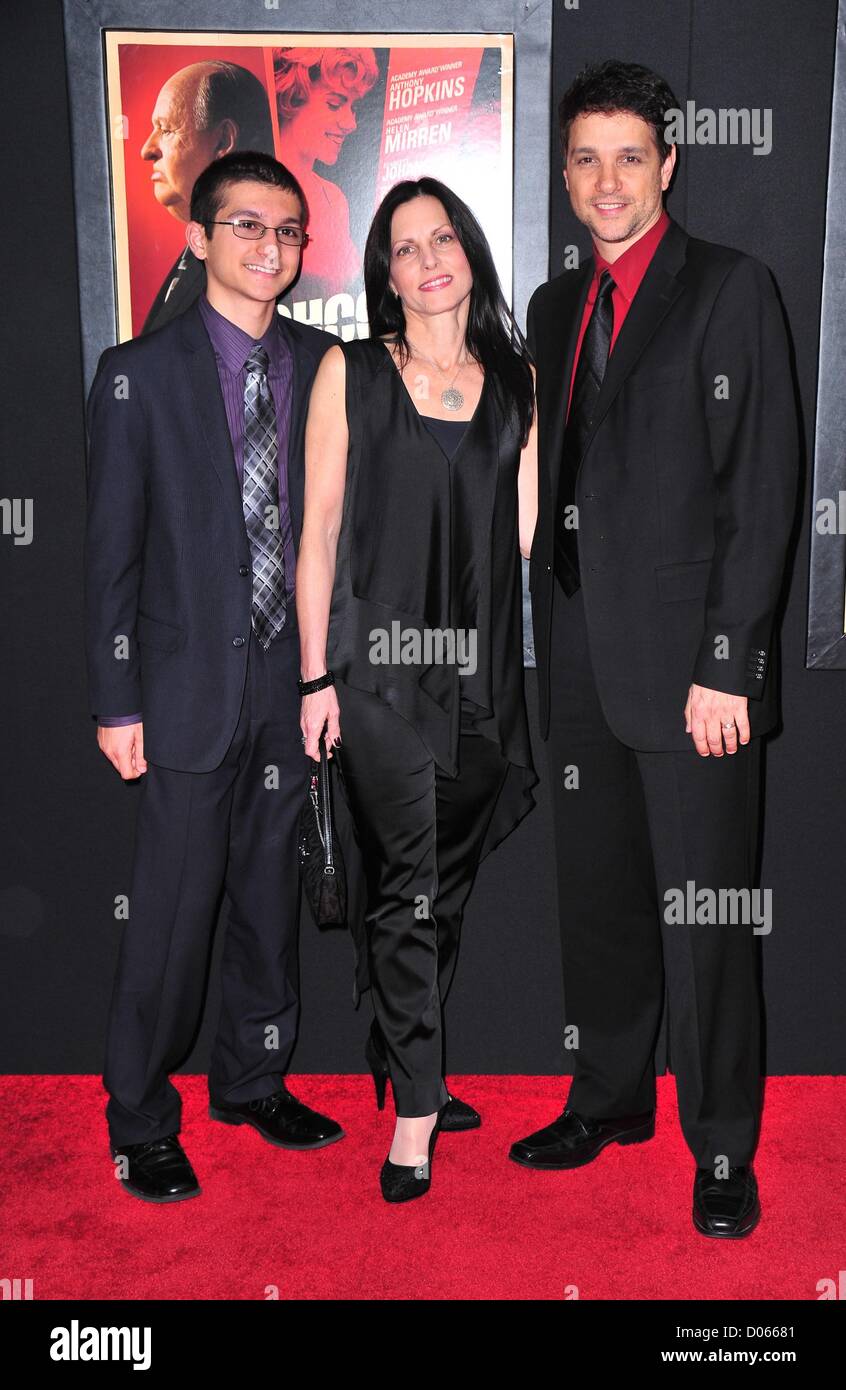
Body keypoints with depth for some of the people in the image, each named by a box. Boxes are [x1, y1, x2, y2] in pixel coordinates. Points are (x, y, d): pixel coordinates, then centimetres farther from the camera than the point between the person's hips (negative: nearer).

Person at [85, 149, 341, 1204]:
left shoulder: (323, 365, 6)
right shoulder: (139, 374, -3)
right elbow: (111, 551, -4)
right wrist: (116, 702, -7)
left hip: (295, 682, 4)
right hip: (192, 688, -4)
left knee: (272, 899, 15)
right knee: (171, 914, 3)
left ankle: (251, 1079, 34)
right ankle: (139, 1120, 22)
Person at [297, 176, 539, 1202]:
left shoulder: (515, 380, 12)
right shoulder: (349, 371, 4)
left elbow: (526, 530, 12)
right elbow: (320, 528, 0)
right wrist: (316, 674, -5)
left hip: (480, 660, 4)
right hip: (380, 656, -3)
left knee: (450, 878, 11)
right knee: (411, 881, -5)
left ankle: (403, 1063, 29)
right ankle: (415, 1106, 4)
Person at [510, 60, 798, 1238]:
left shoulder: (733, 289, -2)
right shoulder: (555, 307, 16)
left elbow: (765, 489, -8)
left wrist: (727, 666, -14)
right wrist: (550, 634, 9)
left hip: (690, 656, -5)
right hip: (580, 659, 6)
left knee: (704, 916, 1)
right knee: (597, 900, 14)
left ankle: (724, 1148, 17)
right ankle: (611, 1099, 31)